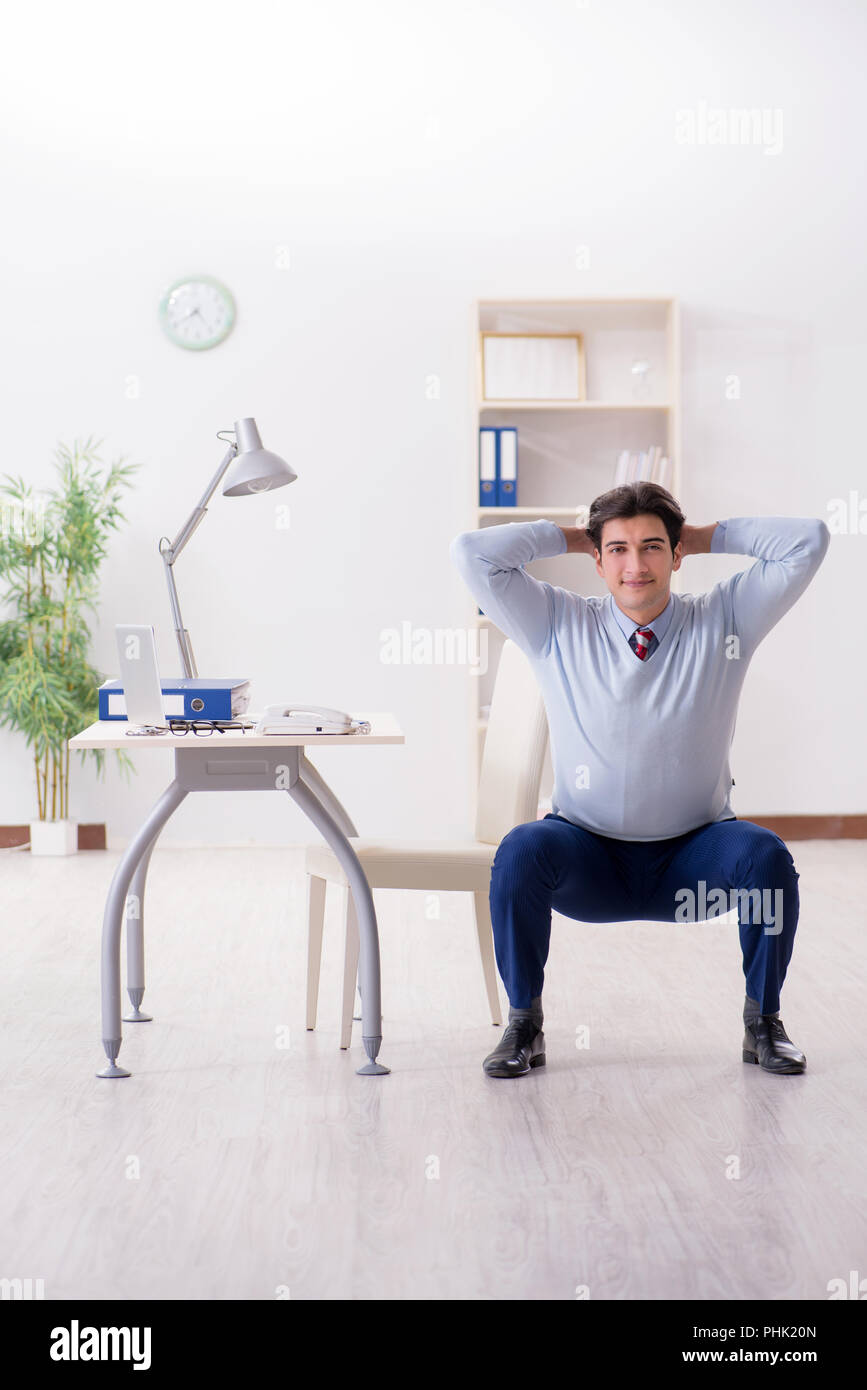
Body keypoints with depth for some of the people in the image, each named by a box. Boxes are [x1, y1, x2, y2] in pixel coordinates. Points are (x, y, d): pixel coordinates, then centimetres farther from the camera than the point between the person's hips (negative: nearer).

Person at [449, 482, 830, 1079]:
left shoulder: (723, 620, 1)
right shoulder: (559, 627, 0)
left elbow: (808, 541, -6)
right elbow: (472, 553, -6)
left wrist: (705, 535, 2)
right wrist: (569, 536, 3)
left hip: (693, 860, 1)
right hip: (588, 858, 0)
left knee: (766, 854, -30)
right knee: (521, 850, -31)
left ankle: (763, 1020, -6)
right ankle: (524, 1023, -11)